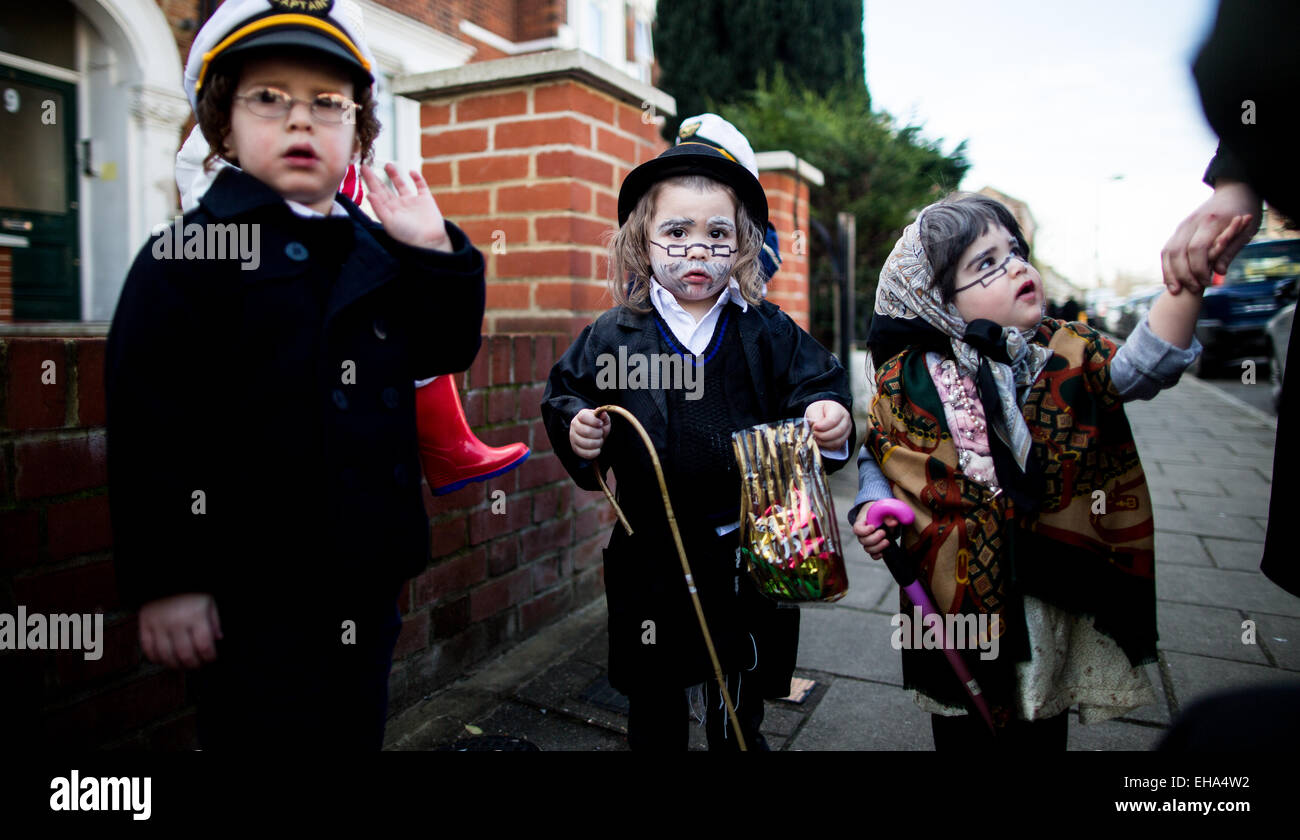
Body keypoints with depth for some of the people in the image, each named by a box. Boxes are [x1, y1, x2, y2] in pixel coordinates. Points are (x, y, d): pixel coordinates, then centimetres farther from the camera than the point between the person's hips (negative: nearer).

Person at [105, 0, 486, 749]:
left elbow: (444, 349, 13)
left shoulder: (376, 253, 11)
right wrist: (165, 579, -13)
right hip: (255, 595, -6)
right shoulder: (189, 253, -7)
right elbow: (151, 421, -11)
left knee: (358, 731, 20)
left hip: (368, 585, 6)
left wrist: (434, 251, 0)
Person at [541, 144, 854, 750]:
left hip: (750, 555, 1)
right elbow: (562, 398, 5)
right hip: (651, 558, 0)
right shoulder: (612, 338, -4)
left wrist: (829, 416, -23)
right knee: (654, 715, 20)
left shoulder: (770, 334, -3)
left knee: (739, 720, 21)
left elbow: (819, 384, -2)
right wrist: (576, 432, -15)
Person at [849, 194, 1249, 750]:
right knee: (962, 734, 18)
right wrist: (870, 512, -11)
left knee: (1041, 731, 21)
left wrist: (1189, 281, -37)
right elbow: (876, 457, 7)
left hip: (1053, 598, 1)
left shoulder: (1066, 353, -5)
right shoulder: (905, 381, -7)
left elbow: (1137, 368, -23)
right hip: (957, 603, -1)